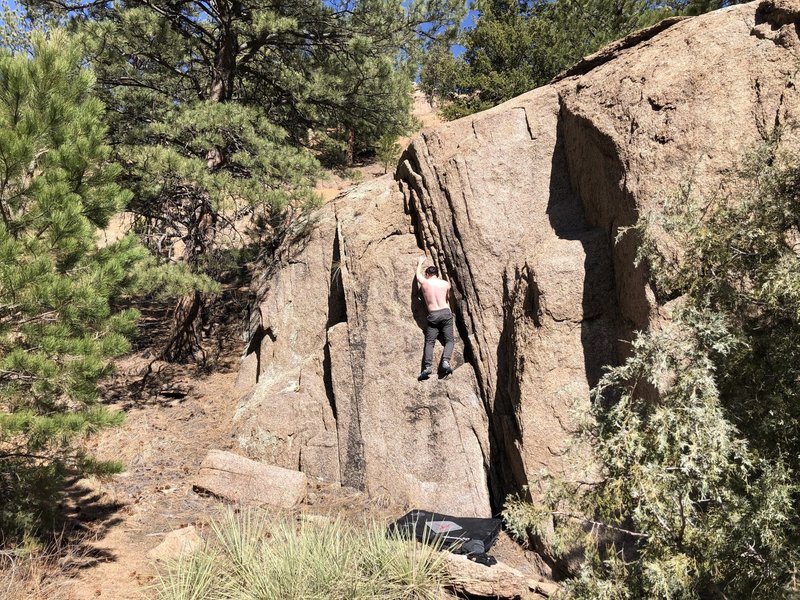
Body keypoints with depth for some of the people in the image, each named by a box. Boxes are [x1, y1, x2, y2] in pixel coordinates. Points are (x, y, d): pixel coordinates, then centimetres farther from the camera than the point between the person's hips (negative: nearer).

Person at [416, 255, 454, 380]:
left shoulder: (424, 282, 5)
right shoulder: (445, 284, 8)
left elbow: (418, 275, 29)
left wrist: (420, 263, 46)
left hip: (433, 315, -1)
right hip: (446, 312, 1)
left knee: (429, 342, -1)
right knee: (449, 340, 3)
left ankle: (428, 366, -17)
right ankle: (445, 361, -19)